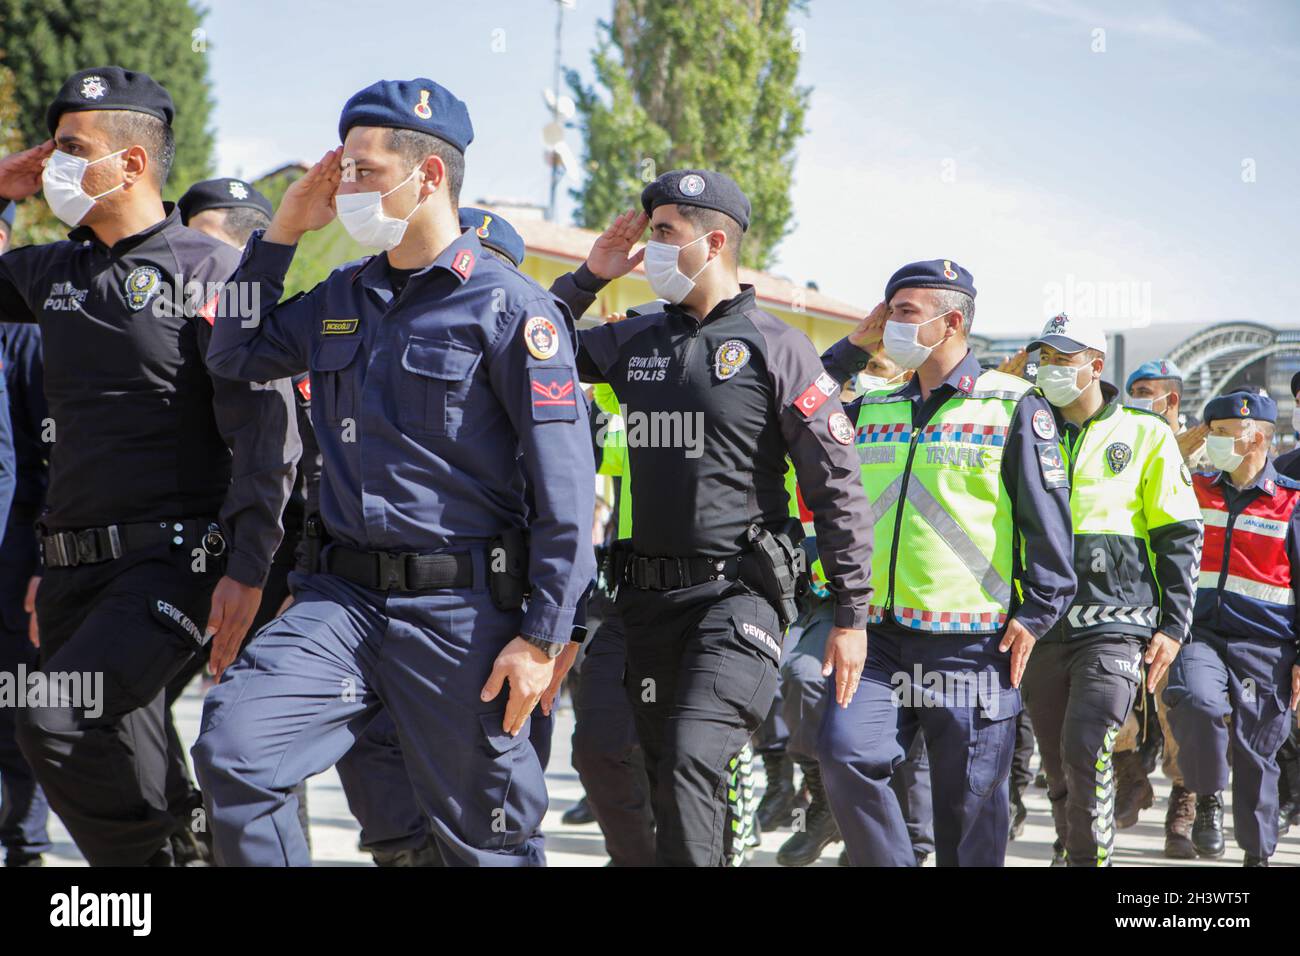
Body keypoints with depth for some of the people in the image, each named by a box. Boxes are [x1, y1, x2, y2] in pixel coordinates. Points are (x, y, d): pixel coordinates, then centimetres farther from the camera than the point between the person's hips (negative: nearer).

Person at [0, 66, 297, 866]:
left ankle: (146, 856, -8)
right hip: (76, 563, 7)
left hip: (174, 559, -7)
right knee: (123, 772, 9)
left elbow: (266, 432, -12)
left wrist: (247, 568, -21)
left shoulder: (211, 272, -6)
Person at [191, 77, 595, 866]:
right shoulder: (343, 297, 13)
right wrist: (283, 232, 14)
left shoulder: (508, 306, -8)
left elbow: (566, 483, -10)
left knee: (486, 839, 3)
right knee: (233, 749, -15)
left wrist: (544, 636, -14)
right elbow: (237, 355, 26)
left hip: (461, 610, -5)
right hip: (346, 595, 5)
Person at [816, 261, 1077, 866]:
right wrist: (853, 349, 15)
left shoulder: (1013, 406, 0)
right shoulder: (873, 411, 15)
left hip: (973, 646, -4)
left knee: (968, 805, 1)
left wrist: (1036, 613, -7)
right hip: (882, 638, 4)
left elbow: (1049, 520, -1)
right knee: (844, 752, -16)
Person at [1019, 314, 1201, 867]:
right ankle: (1070, 850, 22)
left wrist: (1173, 625, -3)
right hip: (1043, 628, 4)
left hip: (1116, 624, -4)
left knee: (1086, 748, -18)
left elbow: (1180, 536, 4)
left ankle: (1092, 857, -9)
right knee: (1058, 762, 8)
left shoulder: (1144, 435, 4)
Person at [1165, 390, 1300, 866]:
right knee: (1196, 702, -29)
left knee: (1255, 755, 3)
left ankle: (1258, 854, 22)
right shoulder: (1195, 492, 9)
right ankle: (1208, 799, -5)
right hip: (1200, 634, 2)